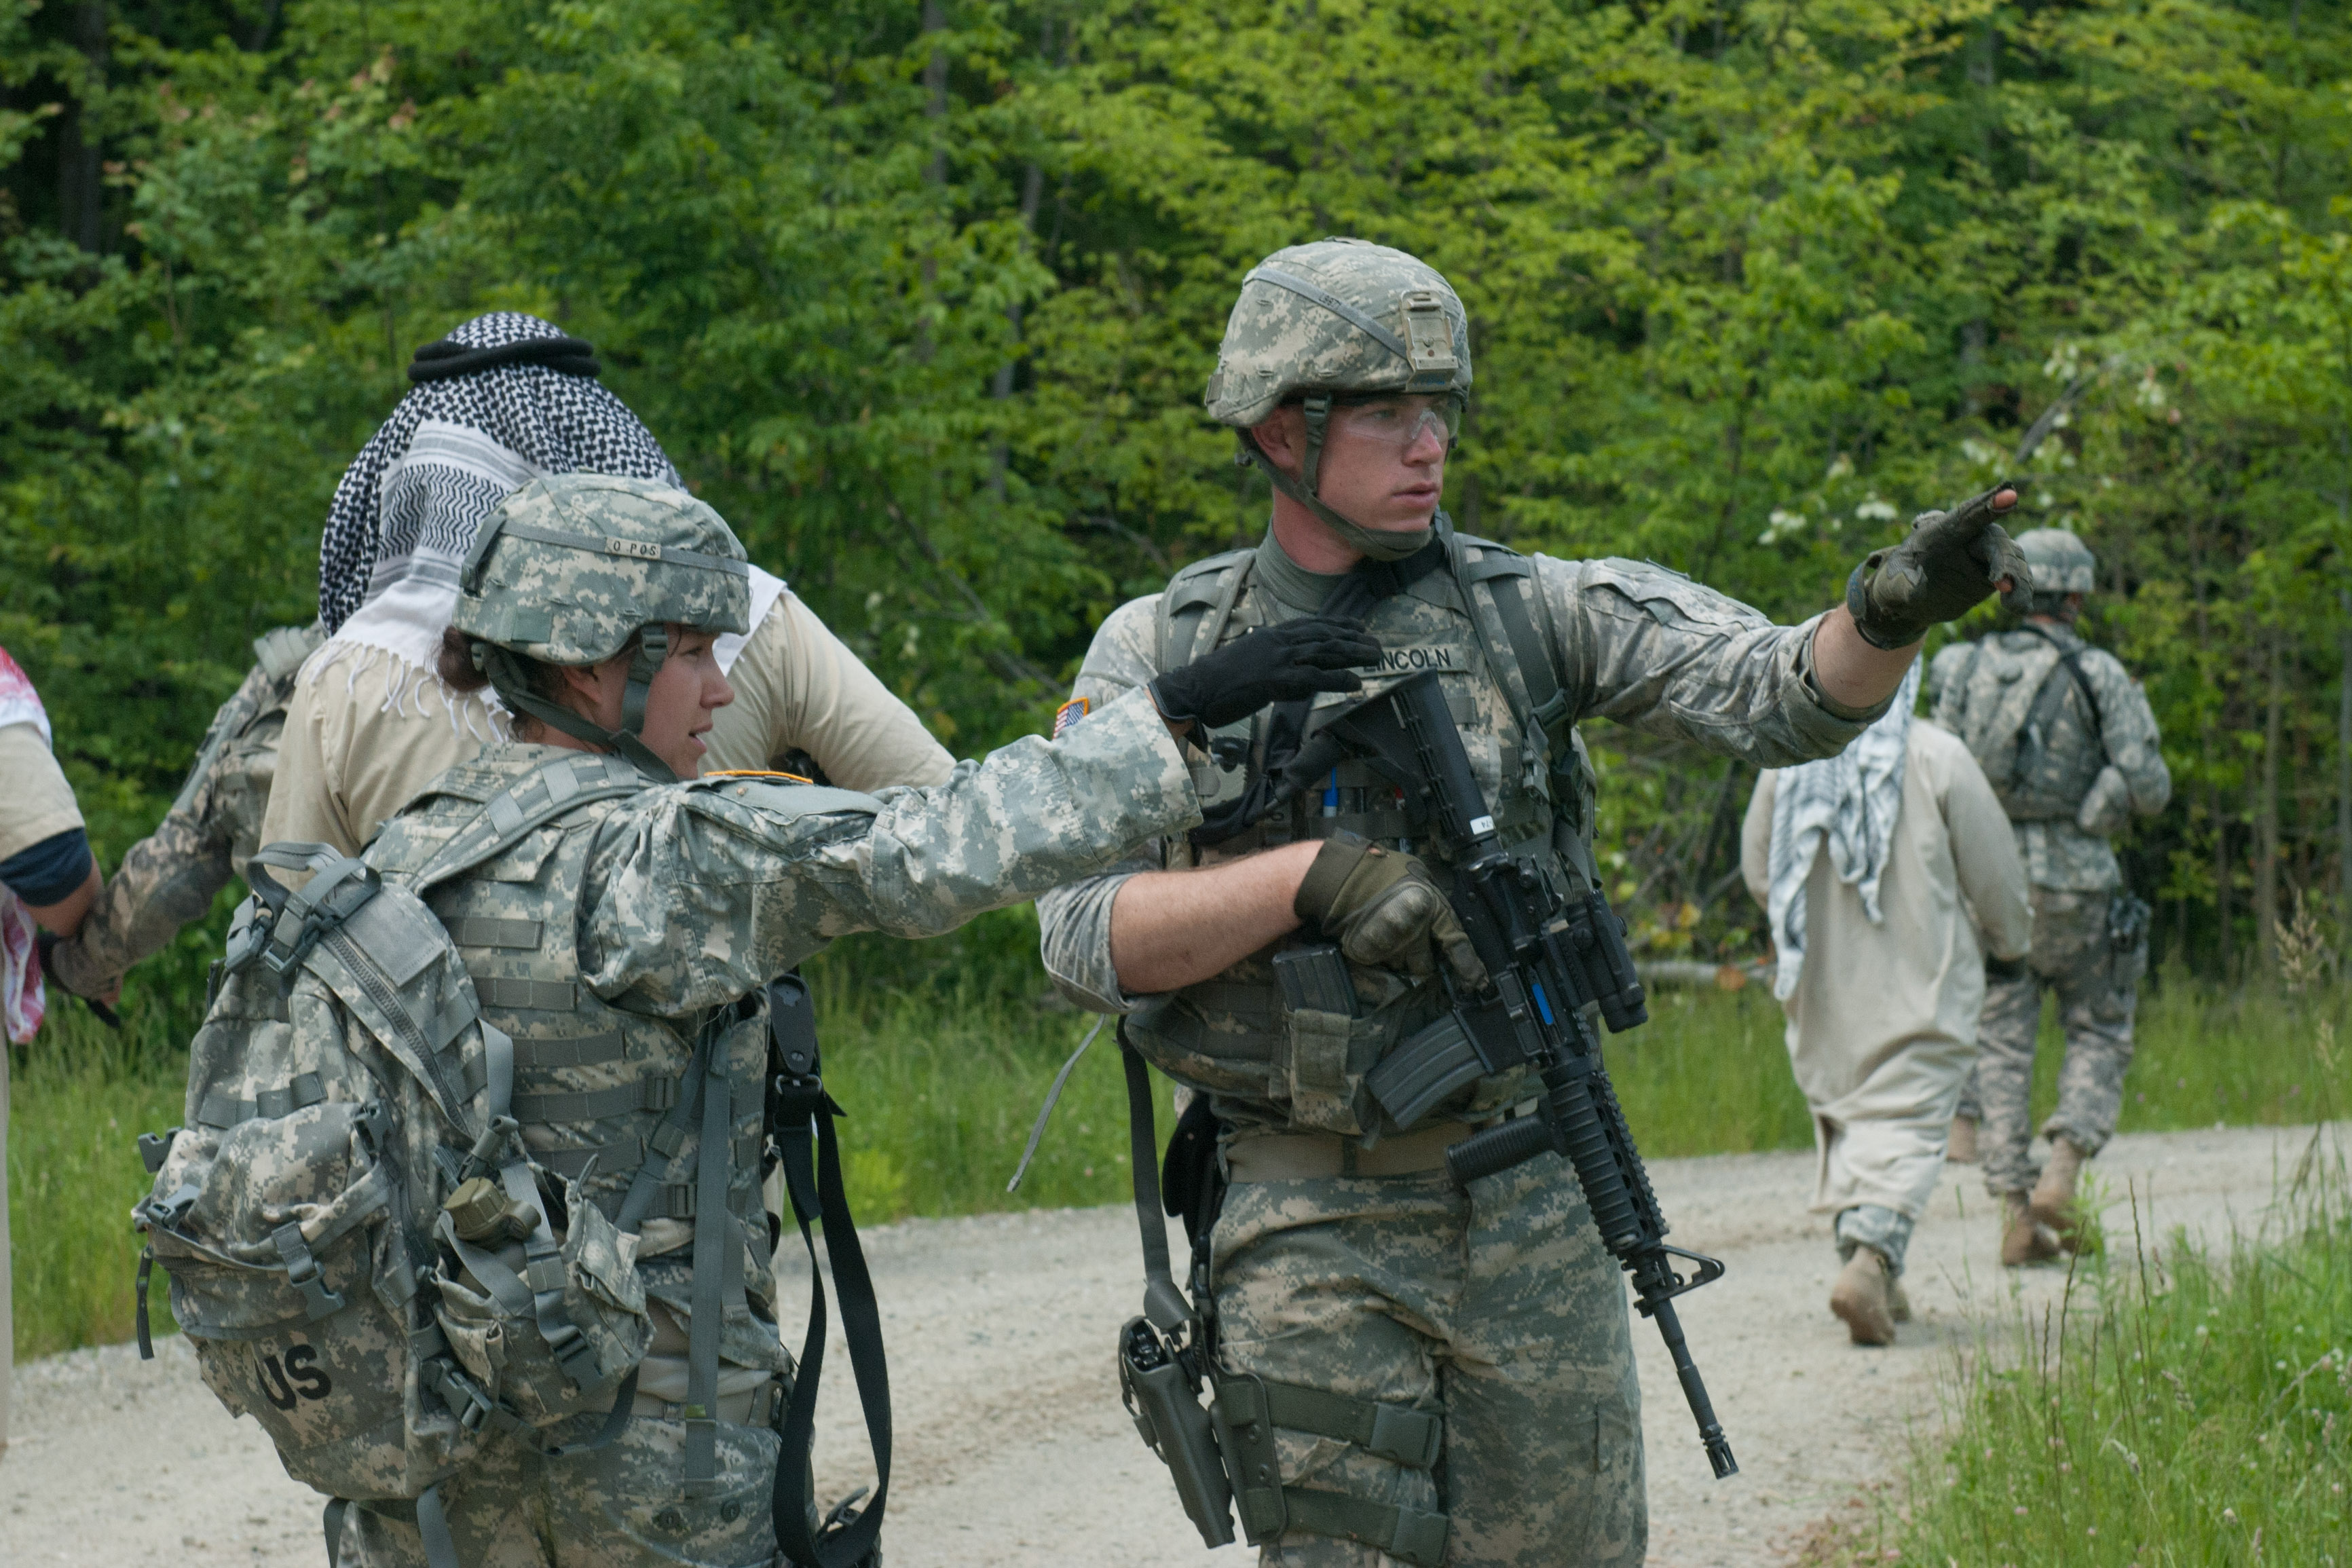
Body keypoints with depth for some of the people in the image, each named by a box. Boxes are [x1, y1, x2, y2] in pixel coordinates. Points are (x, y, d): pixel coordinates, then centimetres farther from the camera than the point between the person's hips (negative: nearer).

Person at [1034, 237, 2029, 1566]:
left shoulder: (1537, 610, 2)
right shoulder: (1160, 654, 2)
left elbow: (1784, 700, -9)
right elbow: (1089, 936, -6)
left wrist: (1891, 611, -31)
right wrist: (1313, 875, -20)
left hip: (1532, 1201, 1)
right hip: (1307, 1226, -1)